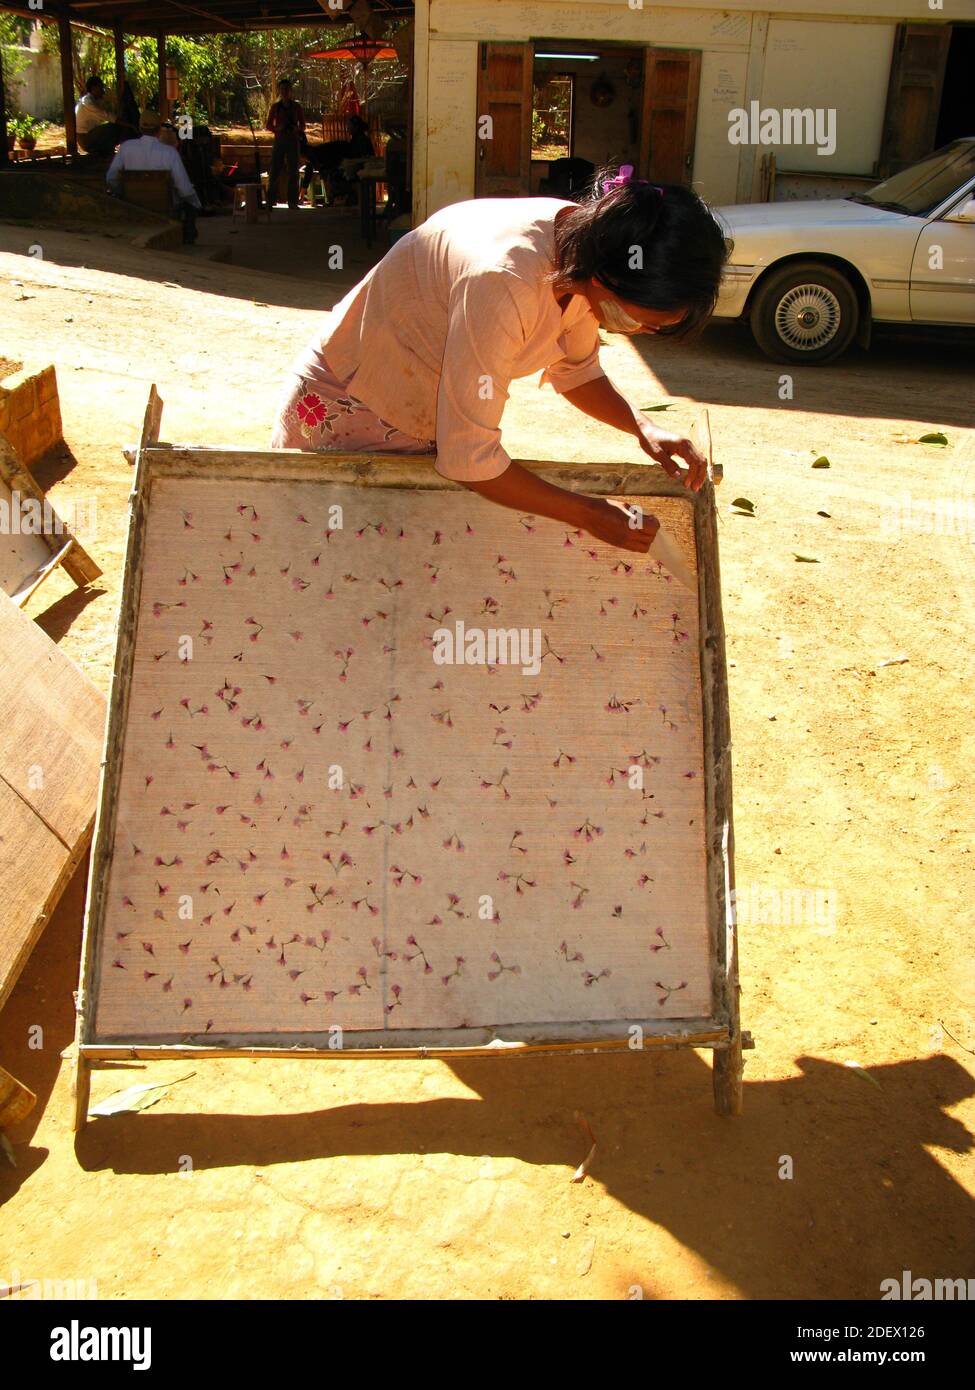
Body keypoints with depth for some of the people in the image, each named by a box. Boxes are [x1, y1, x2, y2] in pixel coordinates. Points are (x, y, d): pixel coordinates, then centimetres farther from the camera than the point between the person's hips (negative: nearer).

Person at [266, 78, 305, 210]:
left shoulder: (296, 107, 5)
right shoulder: (275, 107, 6)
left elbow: (302, 125, 9)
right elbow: (269, 125, 8)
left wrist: (296, 129, -13)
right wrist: (277, 129, -12)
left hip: (293, 141, 0)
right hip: (279, 141, 0)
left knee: (293, 171, 0)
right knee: (274, 170, -5)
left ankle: (292, 202, 4)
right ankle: (269, 200, -4)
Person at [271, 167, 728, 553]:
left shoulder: (588, 246, -13)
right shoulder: (504, 282, -38)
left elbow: (575, 370, 6)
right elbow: (467, 458, -34)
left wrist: (643, 426, -12)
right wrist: (590, 516, -26)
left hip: (431, 425, 7)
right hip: (349, 409, -7)